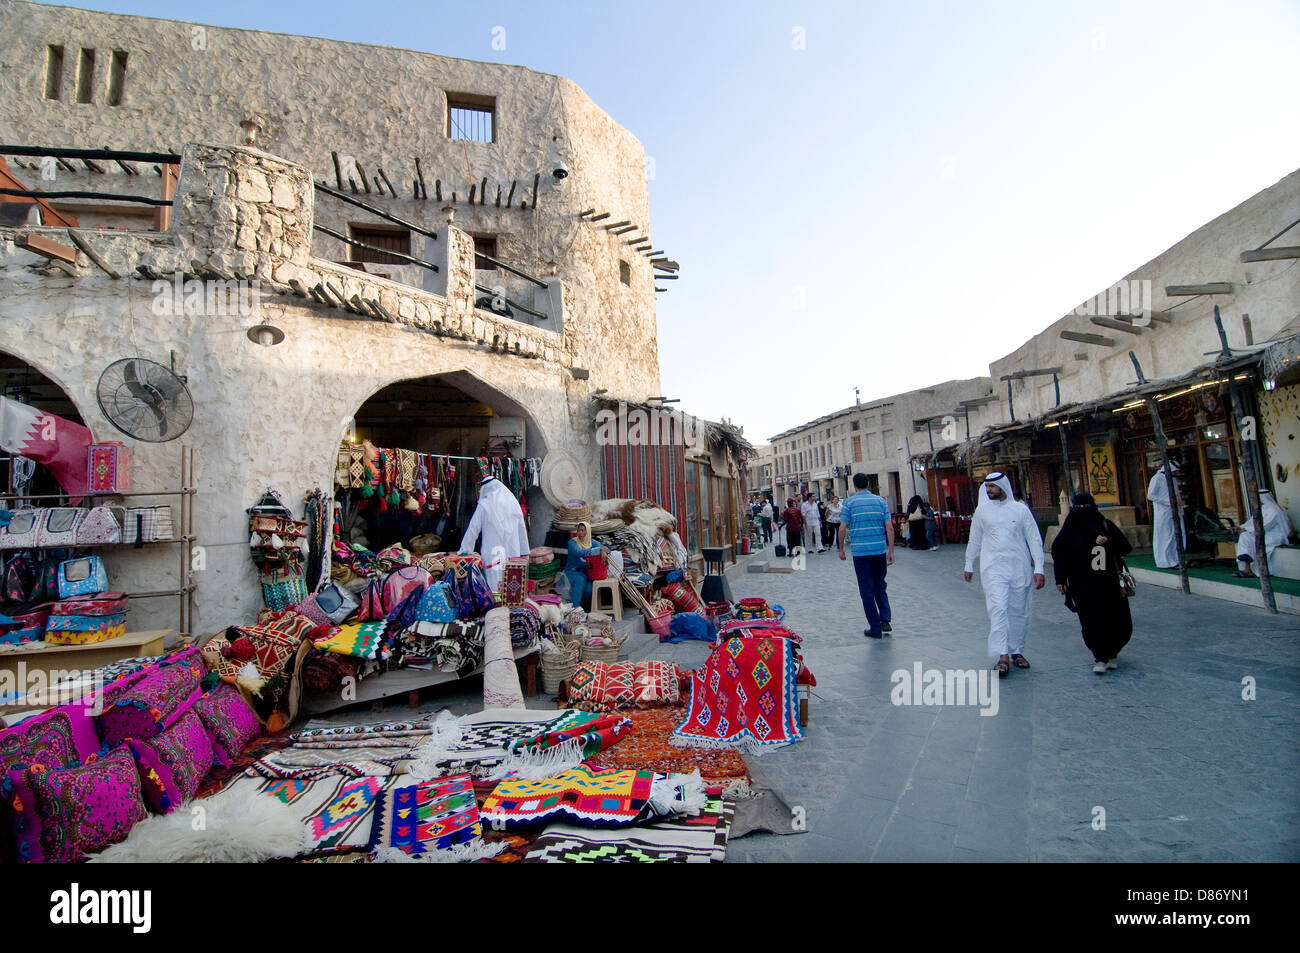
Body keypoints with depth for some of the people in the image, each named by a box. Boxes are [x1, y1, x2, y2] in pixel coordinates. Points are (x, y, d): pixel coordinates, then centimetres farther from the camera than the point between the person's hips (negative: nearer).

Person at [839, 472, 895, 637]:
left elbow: (842, 528, -5)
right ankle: (886, 620, 10)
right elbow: (889, 528, 2)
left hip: (860, 552, -3)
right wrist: (891, 551, 6)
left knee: (867, 590, 5)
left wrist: (841, 549, 6)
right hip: (880, 550, 3)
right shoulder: (880, 501, 5)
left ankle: (876, 628, 7)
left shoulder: (849, 502, -2)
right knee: (880, 586, 20)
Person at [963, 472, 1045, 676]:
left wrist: (1039, 569, -2)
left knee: (1020, 612, 8)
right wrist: (969, 565, 15)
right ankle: (1003, 656, -15)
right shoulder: (982, 510, 4)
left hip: (1020, 567, 1)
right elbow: (974, 540, 13)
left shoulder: (1021, 509, 2)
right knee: (998, 609, -13)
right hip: (993, 568, -1)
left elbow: (1034, 540, 3)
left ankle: (1017, 651, 24)